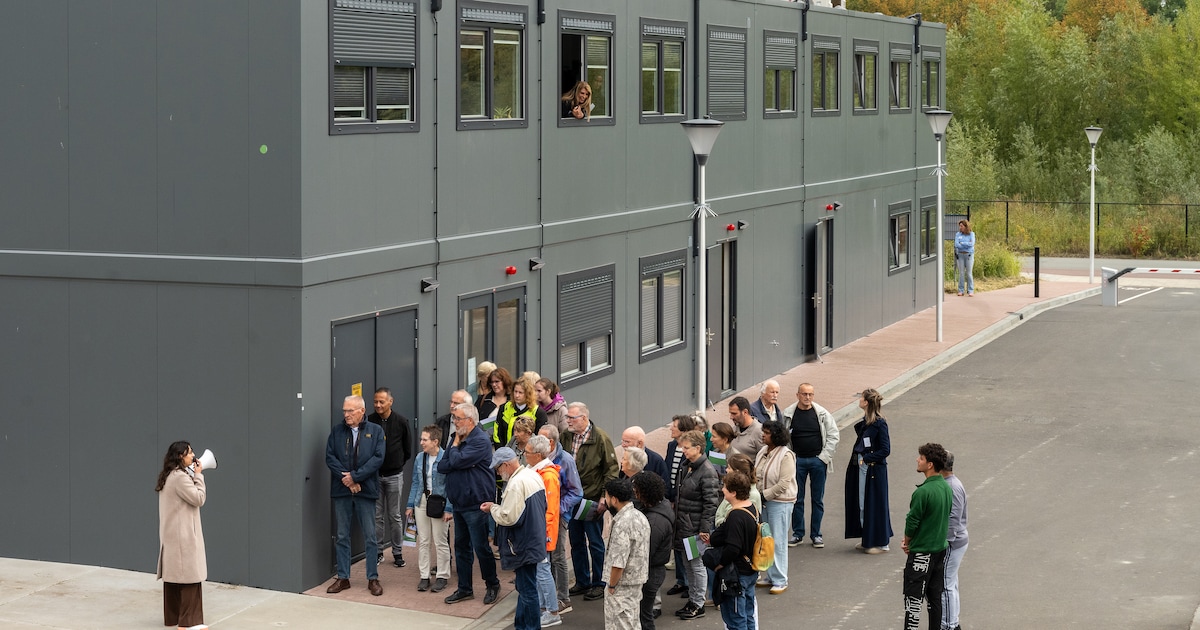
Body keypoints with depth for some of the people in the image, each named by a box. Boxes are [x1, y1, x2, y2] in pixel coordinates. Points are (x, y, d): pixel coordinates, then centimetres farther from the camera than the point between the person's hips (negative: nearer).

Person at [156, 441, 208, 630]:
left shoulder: (168, 476, 13)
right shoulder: (180, 477, -18)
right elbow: (198, 499, -16)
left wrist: (195, 475, 9)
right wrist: (198, 476, -8)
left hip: (171, 534, 10)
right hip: (183, 535, -10)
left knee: (173, 574, 14)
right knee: (190, 576, -7)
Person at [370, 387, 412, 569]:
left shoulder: (401, 422, -3)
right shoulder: (369, 421, -4)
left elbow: (407, 449, 8)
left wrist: (398, 464, 9)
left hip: (394, 475, 0)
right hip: (374, 475, 0)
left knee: (395, 516, 5)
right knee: (377, 515, 5)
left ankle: (397, 552, 13)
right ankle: (378, 552, 14)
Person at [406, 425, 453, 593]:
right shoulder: (420, 458, 5)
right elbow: (415, 483, 12)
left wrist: (449, 509, -16)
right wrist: (411, 505, 9)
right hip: (422, 502, 5)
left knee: (441, 542, 4)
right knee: (423, 541, 9)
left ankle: (443, 576, 15)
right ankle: (424, 576, 17)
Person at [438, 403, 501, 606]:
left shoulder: (480, 441, -15)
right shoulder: (459, 439, 11)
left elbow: (457, 461, -24)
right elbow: (442, 466, 6)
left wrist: (455, 446, -6)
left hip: (476, 504, -9)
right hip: (459, 503, 9)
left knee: (481, 547, -1)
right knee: (461, 546, 12)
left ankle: (492, 584, 16)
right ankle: (464, 589, 20)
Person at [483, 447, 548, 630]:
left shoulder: (515, 483, -23)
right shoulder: (533, 476, 6)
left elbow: (508, 517, -24)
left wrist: (492, 508, -4)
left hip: (524, 546, -10)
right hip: (534, 539, 10)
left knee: (527, 589, 0)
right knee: (524, 588, 17)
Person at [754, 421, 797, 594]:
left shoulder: (786, 455, -15)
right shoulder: (763, 452, 8)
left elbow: (783, 484, -19)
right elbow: (756, 474, 15)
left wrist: (765, 495, -15)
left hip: (780, 503, -8)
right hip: (763, 501, 8)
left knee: (778, 541, -3)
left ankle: (780, 581, 4)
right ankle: (770, 576, 23)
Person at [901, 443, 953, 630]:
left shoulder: (923, 492, -23)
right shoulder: (947, 488, 4)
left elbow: (912, 521, -17)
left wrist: (907, 542, 4)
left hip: (921, 552, -8)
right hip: (940, 548, 8)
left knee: (913, 598, -2)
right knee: (935, 597, 15)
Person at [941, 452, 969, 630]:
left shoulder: (952, 487, -22)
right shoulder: (946, 484, 10)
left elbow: (953, 520, -25)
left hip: (951, 543, -11)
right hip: (955, 542, 11)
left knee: (946, 585, -3)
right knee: (950, 583, 18)